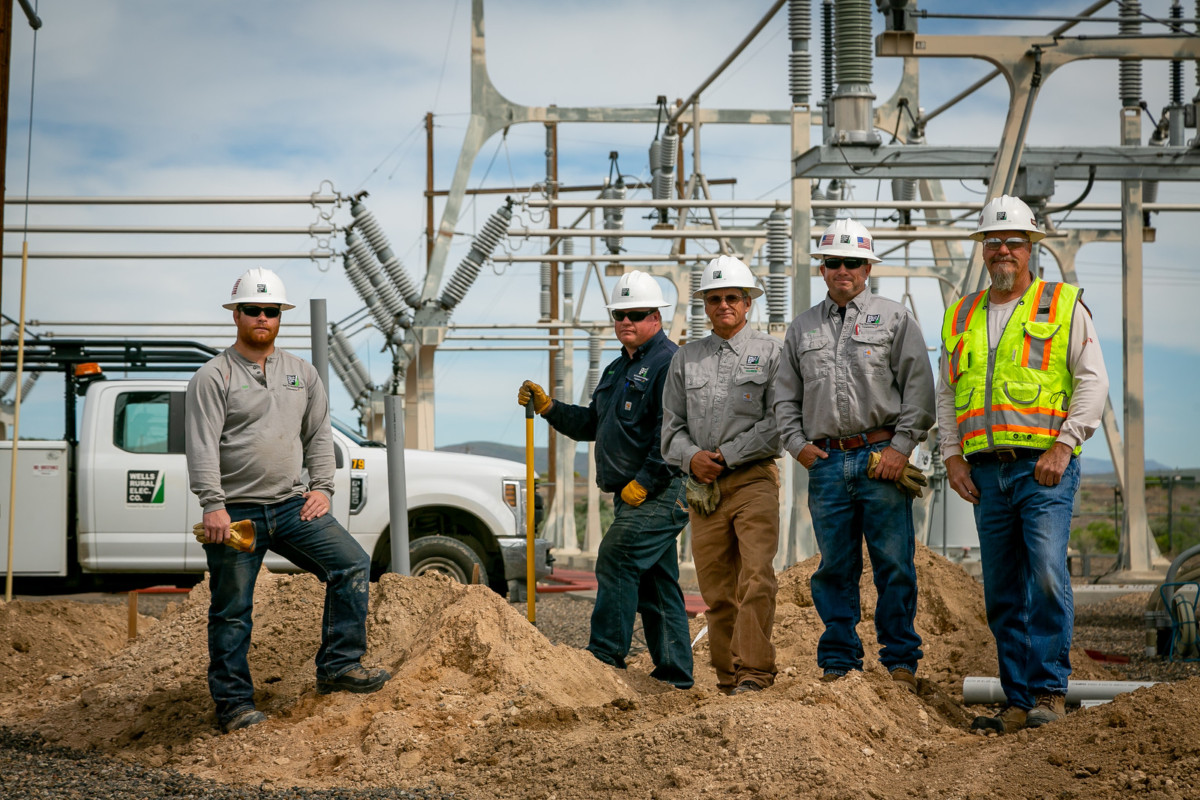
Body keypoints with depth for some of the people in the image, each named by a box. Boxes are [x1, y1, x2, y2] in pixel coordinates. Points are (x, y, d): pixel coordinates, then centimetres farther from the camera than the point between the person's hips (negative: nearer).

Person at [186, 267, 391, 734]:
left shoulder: (302, 373, 14)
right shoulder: (213, 377, -2)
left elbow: (319, 433, 18)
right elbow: (202, 446, -10)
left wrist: (321, 487, 5)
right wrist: (213, 505, -19)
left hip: (291, 504, 4)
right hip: (235, 511, -4)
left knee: (352, 564, -10)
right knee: (231, 612, 1)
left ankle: (339, 666, -5)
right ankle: (234, 704, 10)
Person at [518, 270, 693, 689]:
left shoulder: (669, 364, -10)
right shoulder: (617, 370, 21)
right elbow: (591, 424, 26)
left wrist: (643, 482, -20)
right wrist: (546, 405, 13)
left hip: (660, 493, -10)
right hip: (634, 496, 10)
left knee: (616, 559, -16)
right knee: (655, 581, 10)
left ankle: (605, 656, -13)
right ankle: (674, 673, 14)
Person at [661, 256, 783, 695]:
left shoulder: (770, 352, 5)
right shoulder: (685, 359, 16)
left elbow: (779, 422, -4)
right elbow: (671, 425, 14)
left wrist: (726, 456, -10)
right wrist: (691, 456, -7)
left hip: (753, 480, -3)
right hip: (703, 487, 3)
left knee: (756, 579, -16)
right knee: (716, 590, 4)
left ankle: (754, 671, -15)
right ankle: (728, 677, 10)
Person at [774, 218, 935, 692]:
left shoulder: (894, 319, 7)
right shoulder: (802, 328, 16)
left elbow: (919, 388, 1)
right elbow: (786, 396, 20)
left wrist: (901, 447, -8)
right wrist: (797, 443, 5)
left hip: (882, 458, -3)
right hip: (826, 462, 3)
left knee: (894, 565, -3)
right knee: (834, 567, 5)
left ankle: (900, 661, 5)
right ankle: (838, 662, 12)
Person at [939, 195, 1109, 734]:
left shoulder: (1063, 306, 5)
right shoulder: (961, 317, 17)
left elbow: (1093, 381, 0)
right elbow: (946, 393, 20)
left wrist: (1064, 445, -11)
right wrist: (951, 454, 6)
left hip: (1044, 466, -4)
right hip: (986, 471, 4)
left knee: (1047, 574, -17)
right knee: (1002, 593, 5)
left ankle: (1048, 690, -7)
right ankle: (1019, 700, 10)